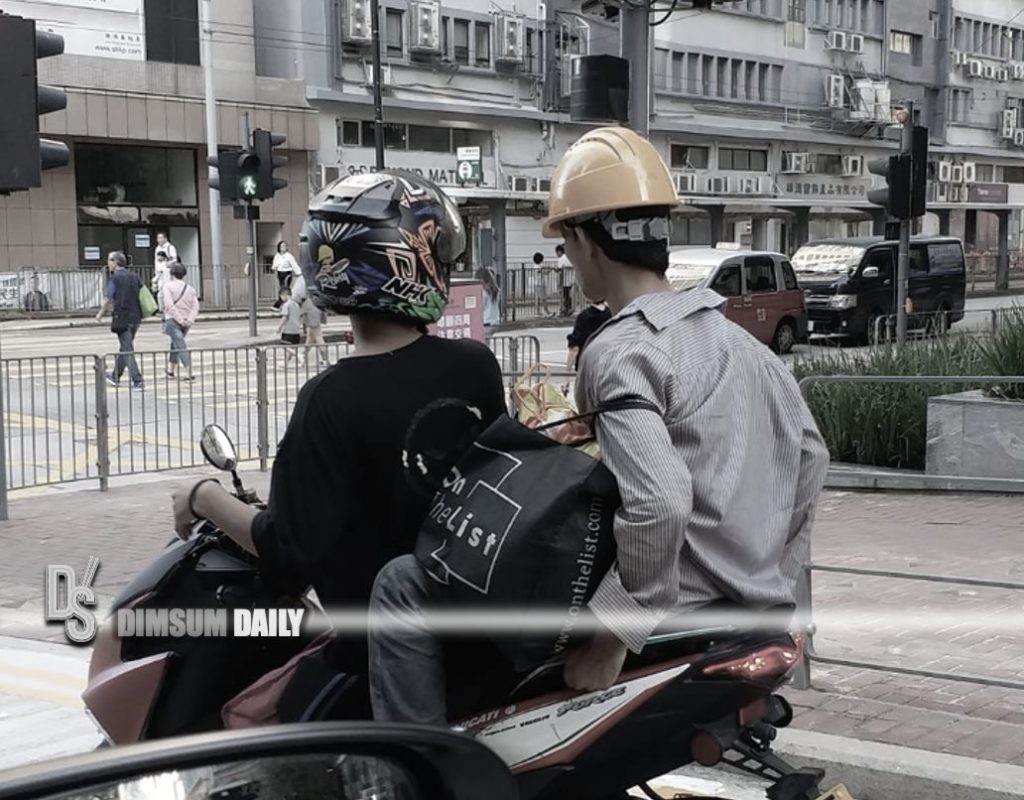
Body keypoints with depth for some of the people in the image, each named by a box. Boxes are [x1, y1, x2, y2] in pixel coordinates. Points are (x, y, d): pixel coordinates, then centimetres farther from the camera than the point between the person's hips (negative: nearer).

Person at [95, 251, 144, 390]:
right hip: (135, 317, 7)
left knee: (127, 350, -3)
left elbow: (108, 299, -6)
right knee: (124, 347, 19)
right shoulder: (134, 277, 8)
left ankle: (137, 381, -9)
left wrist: (100, 314, 9)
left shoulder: (114, 278, -9)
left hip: (122, 318, -7)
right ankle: (115, 376, 34)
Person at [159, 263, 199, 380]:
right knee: (175, 344, 24)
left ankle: (188, 373, -21)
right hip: (186, 323, 6)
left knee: (181, 346, -11)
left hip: (173, 320, -6)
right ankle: (170, 370, 32)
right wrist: (190, 320, -11)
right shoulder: (190, 289, 12)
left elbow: (169, 305, -16)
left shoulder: (168, 286, -3)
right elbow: (195, 306, -1)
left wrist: (179, 319, -16)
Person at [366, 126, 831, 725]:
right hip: (752, 606, 9)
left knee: (404, 586, -3)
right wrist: (775, 576, 24)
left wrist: (616, 636, -21)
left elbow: (657, 503, -29)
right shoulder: (741, 341, 11)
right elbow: (810, 457, 20)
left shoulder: (620, 352, -16)